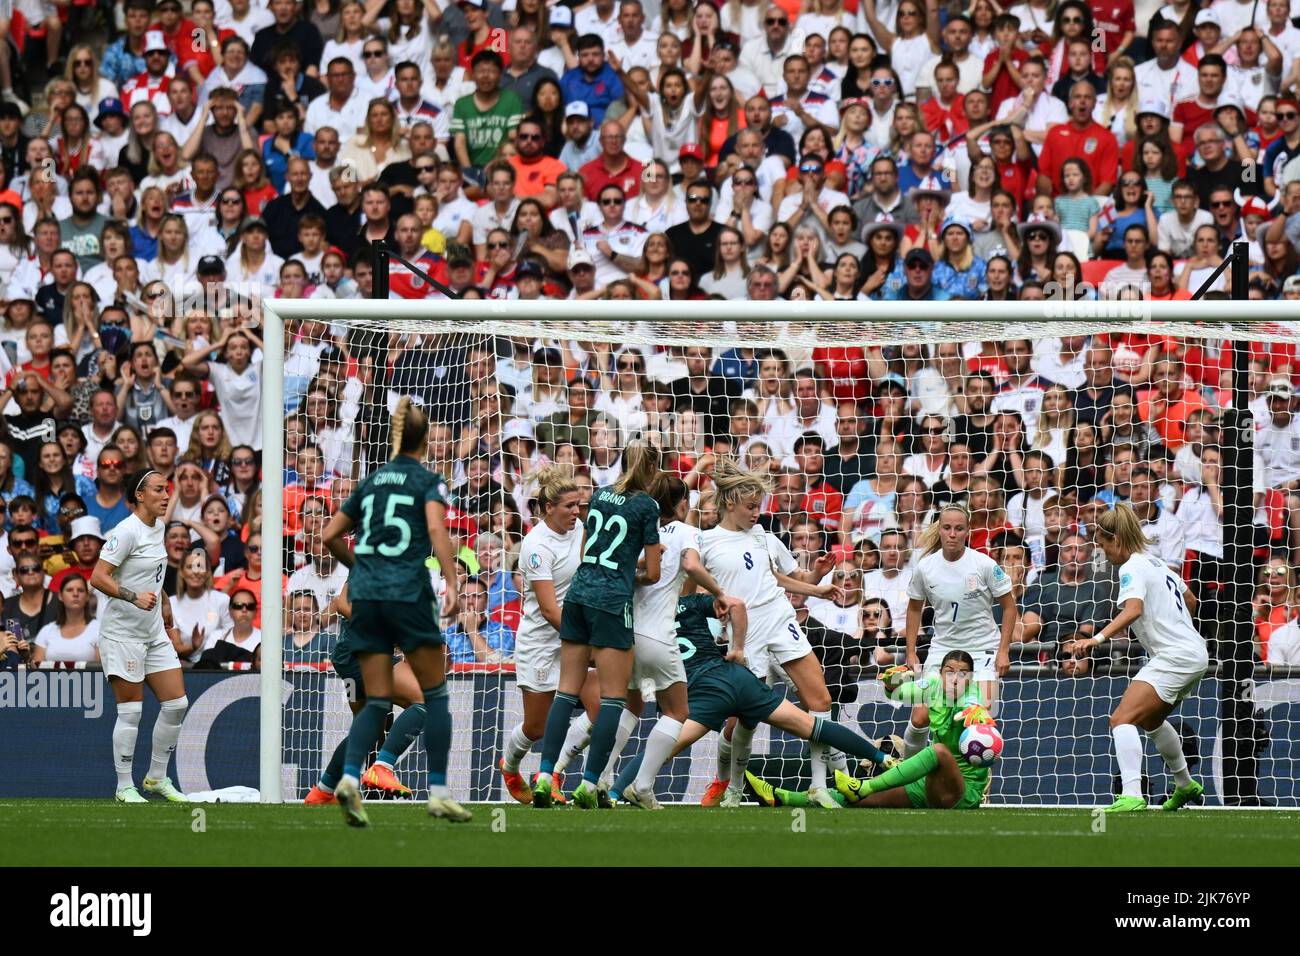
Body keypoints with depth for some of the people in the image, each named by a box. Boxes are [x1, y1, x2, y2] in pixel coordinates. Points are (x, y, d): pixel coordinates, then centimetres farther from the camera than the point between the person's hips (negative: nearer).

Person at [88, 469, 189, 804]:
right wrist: (133, 596, -33)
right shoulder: (128, 531, -15)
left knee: (176, 704, 5)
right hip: (123, 632, -8)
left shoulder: (158, 528, 10)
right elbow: (98, 578, -21)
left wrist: (168, 621, 25)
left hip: (154, 632, 8)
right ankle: (124, 787, 4)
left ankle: (157, 778, 18)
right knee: (130, 711, -5)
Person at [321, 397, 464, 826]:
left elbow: (330, 536, 18)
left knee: (377, 702, 4)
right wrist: (452, 584, -24)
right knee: (435, 694, 8)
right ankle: (438, 791, 3)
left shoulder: (371, 482, 16)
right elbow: (435, 528, -17)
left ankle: (349, 778, -20)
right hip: (407, 594, -4)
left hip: (365, 596, 4)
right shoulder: (428, 481, 2)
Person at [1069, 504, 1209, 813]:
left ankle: (1132, 796, -36)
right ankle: (1186, 786, 48)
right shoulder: (1157, 563, 16)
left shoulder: (1132, 568, -12)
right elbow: (1189, 600, 30)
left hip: (1174, 658, -10)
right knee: (1151, 719, 33)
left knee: (1122, 719, -20)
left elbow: (1132, 610, -30)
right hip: (1195, 654, 10)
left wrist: (1097, 639, -39)